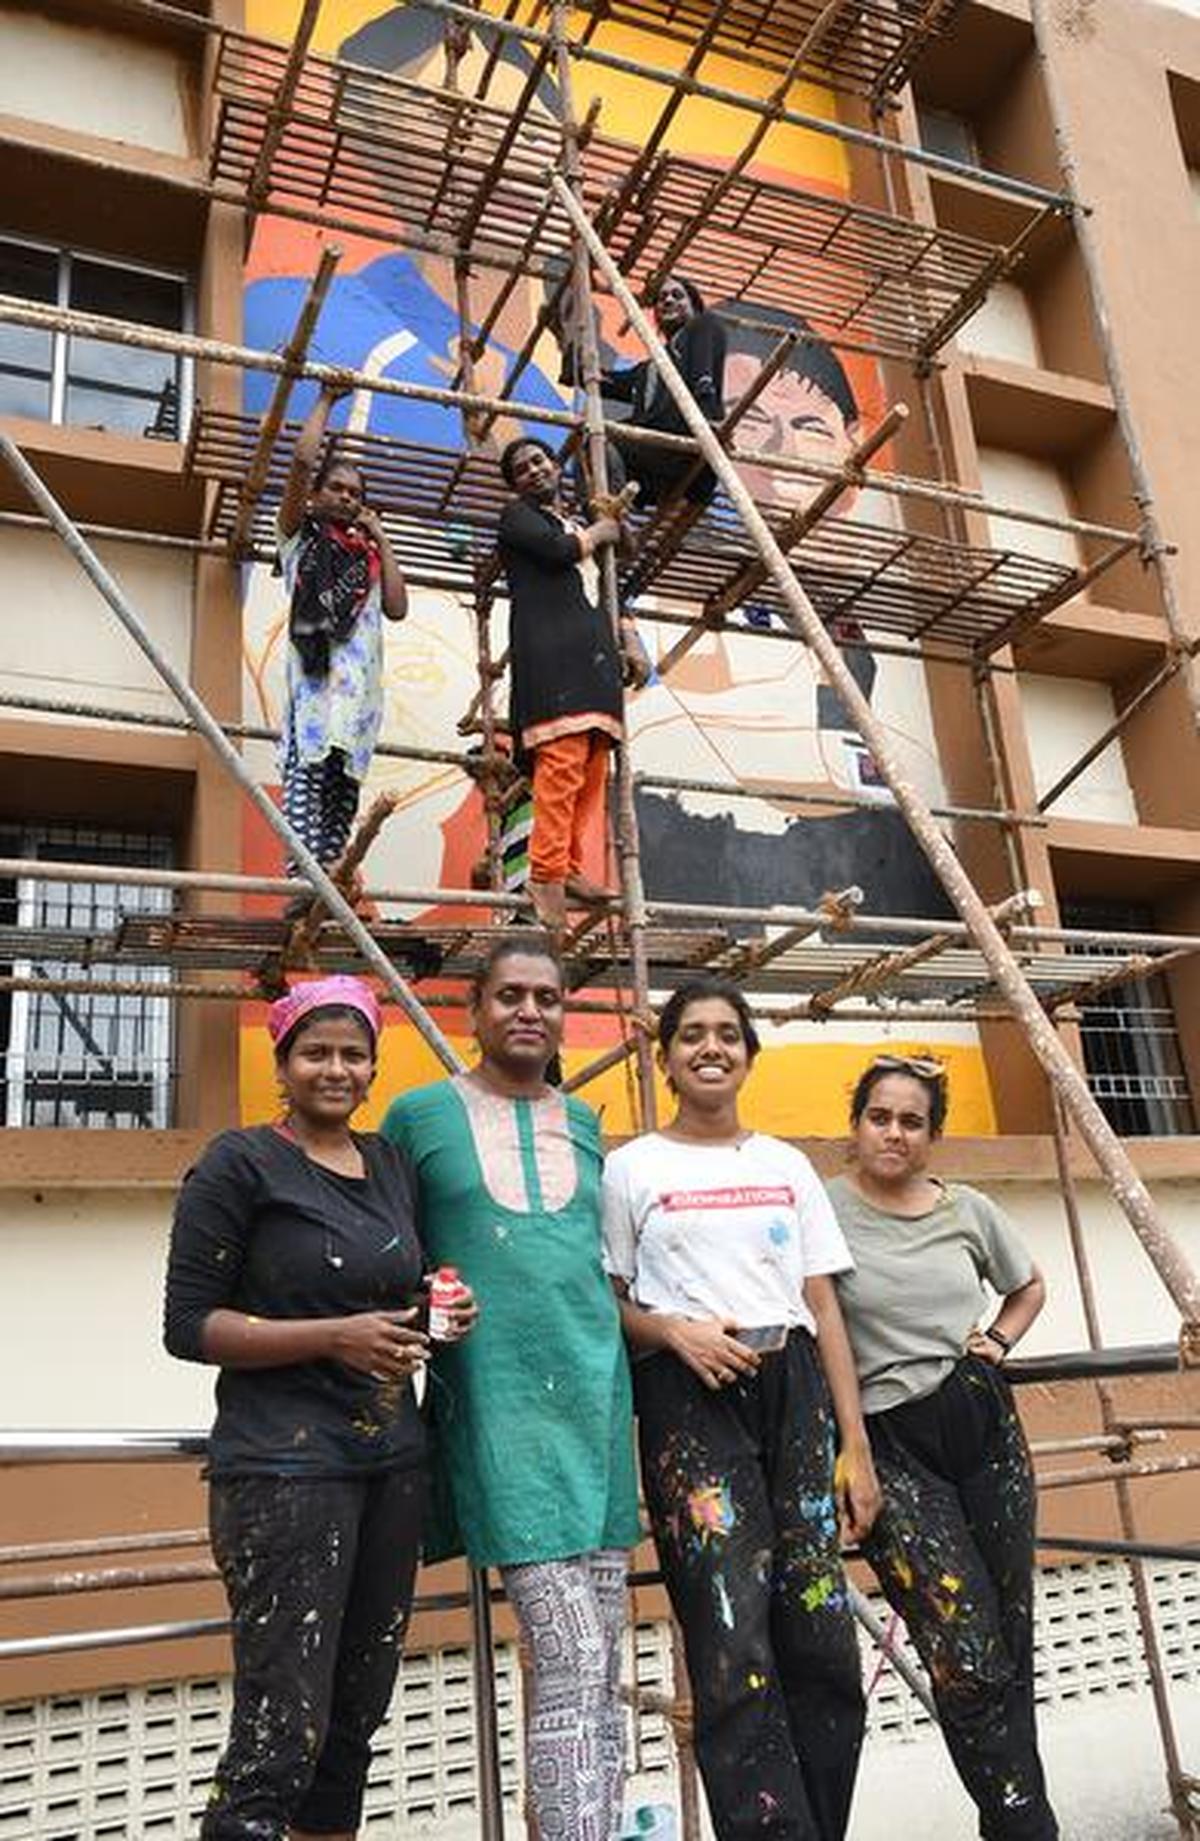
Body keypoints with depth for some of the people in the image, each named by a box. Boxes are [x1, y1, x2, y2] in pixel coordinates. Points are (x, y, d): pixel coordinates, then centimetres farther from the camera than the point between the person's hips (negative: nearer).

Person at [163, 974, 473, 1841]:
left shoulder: (393, 1165, 11)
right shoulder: (241, 1163, -6)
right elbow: (188, 1325, -8)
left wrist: (442, 1314, 1)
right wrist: (333, 1335, -18)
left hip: (394, 1463, 6)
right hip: (283, 1468, -6)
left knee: (356, 1719, 15)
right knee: (279, 1736, -6)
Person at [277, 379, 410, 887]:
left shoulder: (366, 552, 29)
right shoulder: (298, 534, 19)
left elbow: (397, 608, 13)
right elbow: (302, 460, 5)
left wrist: (380, 539, 19)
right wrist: (326, 399, 16)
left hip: (361, 678, 5)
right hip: (316, 668, -5)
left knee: (344, 782, -4)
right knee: (308, 769, -19)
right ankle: (301, 880, -29)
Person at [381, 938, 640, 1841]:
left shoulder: (584, 1122, 13)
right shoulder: (421, 1114, 1)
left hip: (597, 1395, 5)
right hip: (498, 1407, -5)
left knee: (604, 1670, 11)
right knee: (570, 1663, -9)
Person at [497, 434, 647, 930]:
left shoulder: (581, 528, 32)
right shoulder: (517, 516, 12)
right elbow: (560, 550, -7)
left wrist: (630, 639, 11)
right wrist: (599, 532, 11)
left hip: (594, 656, 7)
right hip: (551, 651, -7)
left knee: (593, 768, -1)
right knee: (562, 759, -21)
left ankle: (570, 869, -1)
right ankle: (546, 876, -23)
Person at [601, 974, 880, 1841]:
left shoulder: (788, 1166, 13)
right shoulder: (630, 1167, 6)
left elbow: (825, 1311, 11)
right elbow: (607, 1306, 7)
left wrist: (855, 1444, 5)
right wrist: (675, 1330, -13)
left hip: (794, 1388, 3)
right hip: (688, 1397, -3)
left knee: (823, 1639, 0)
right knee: (735, 1647, -9)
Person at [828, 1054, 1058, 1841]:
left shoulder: (969, 1210, 6)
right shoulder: (821, 1208, -8)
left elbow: (1030, 1286, 23)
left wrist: (999, 1340, 6)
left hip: (984, 1423, 5)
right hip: (891, 1444, -4)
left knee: (1014, 1644, 12)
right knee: (970, 1660, -9)